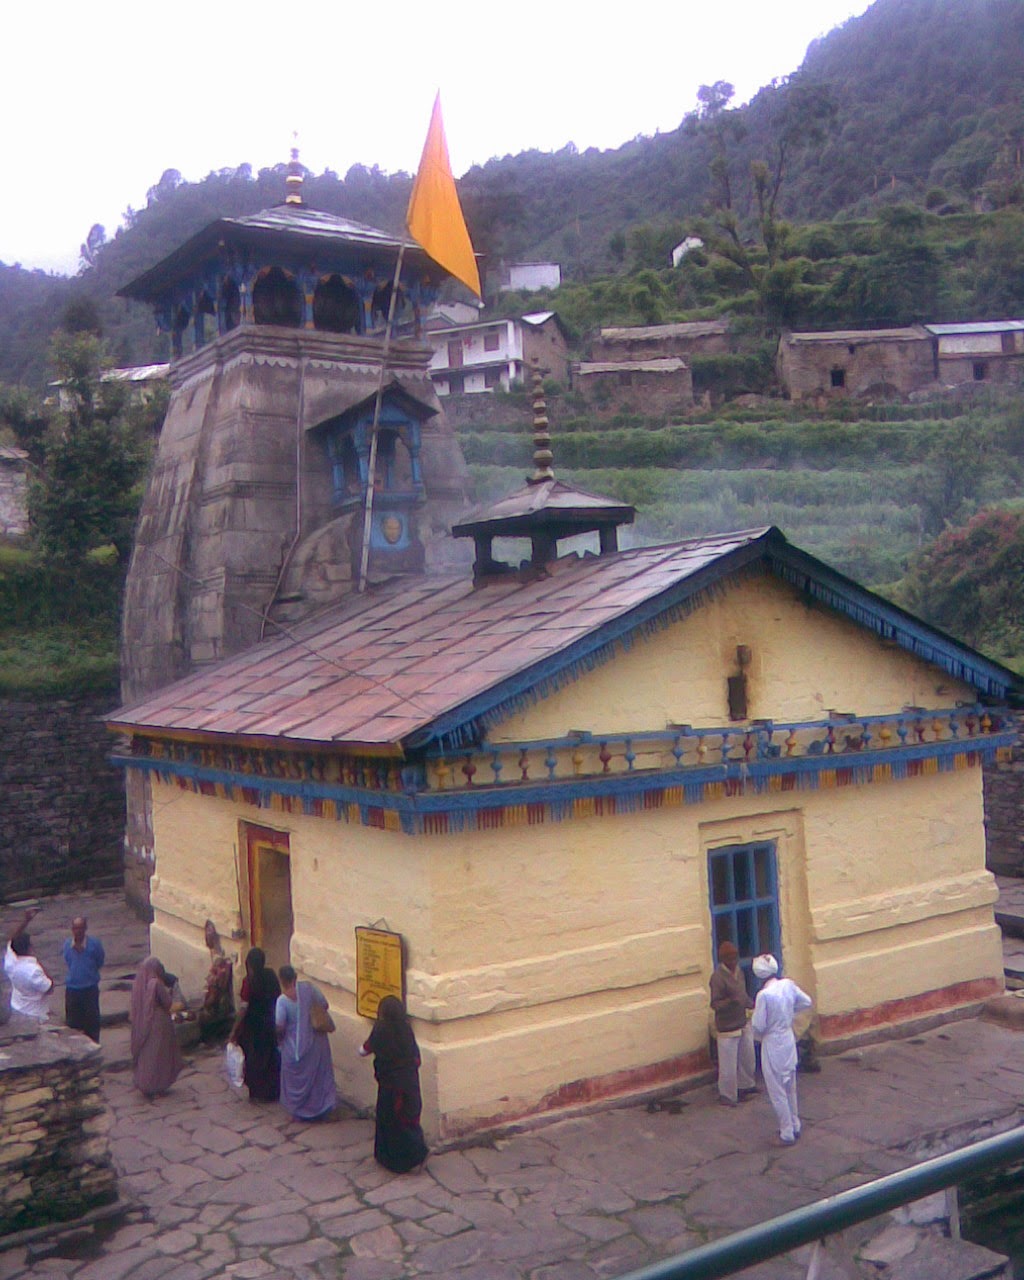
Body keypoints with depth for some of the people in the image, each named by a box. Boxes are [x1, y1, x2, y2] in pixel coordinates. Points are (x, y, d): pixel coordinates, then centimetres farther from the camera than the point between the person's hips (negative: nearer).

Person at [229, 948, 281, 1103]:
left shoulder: (249, 980, -21)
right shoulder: (271, 975, -5)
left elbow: (244, 1008, -20)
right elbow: (277, 997, 3)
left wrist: (235, 1030, -12)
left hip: (253, 1026, -5)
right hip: (270, 1024, 5)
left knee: (255, 1059, 10)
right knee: (271, 1056, 17)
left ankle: (258, 1094, 19)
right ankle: (274, 1091, 27)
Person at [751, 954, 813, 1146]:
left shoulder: (764, 995, -25)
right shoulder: (788, 985, -7)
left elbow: (758, 1026, -20)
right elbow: (807, 1002, 8)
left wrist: (759, 1035, 2)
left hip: (772, 1046, -7)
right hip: (789, 1040, 7)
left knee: (777, 1092, 7)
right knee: (790, 1088, 21)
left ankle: (787, 1134, 14)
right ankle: (795, 1126, 33)